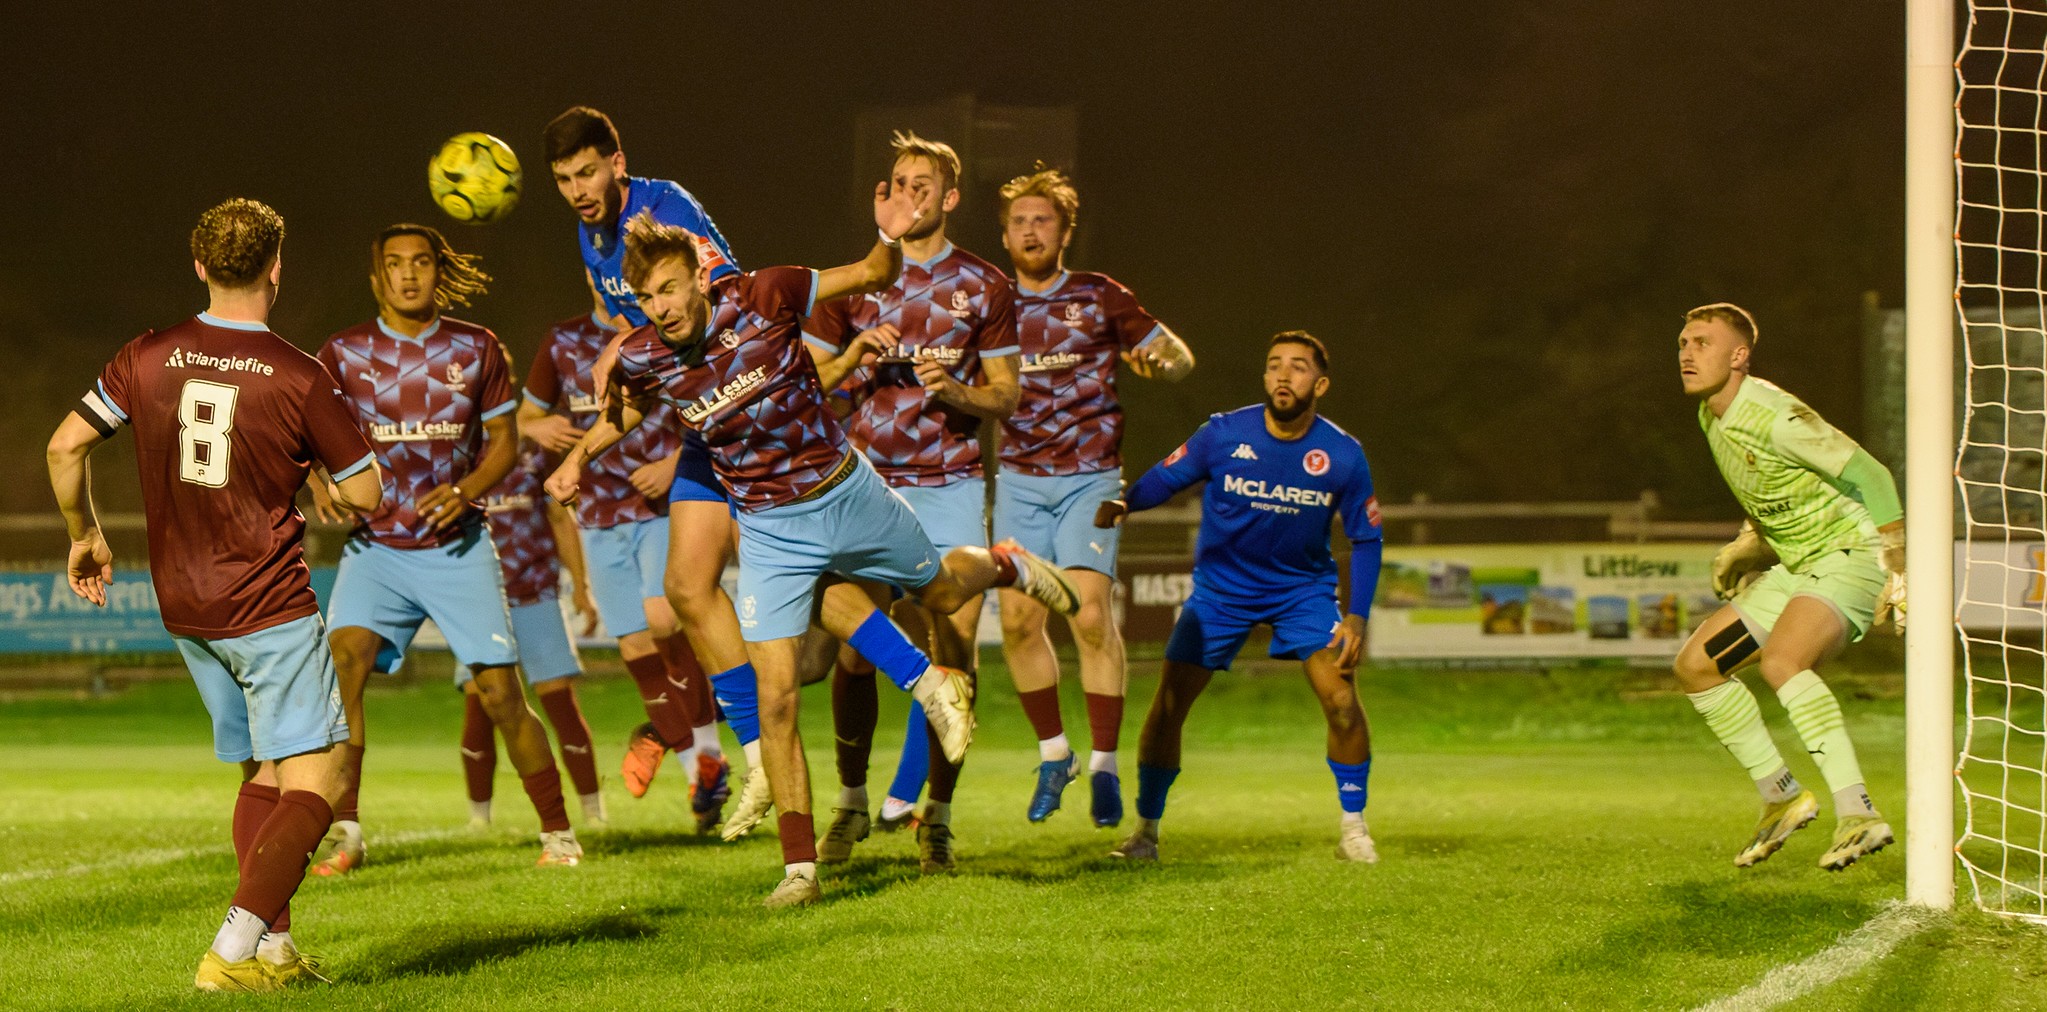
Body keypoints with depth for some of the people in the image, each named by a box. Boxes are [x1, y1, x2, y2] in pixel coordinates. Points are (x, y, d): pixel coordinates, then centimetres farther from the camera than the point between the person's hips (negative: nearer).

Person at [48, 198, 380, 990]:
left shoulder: (148, 359, 1)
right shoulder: (298, 378, -11)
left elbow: (65, 447, 4)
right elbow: (362, 491, -4)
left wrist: (85, 536, 18)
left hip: (183, 607, 6)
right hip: (270, 606, -6)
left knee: (263, 770, 18)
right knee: (314, 781, -5)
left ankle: (274, 947, 14)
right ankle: (233, 948, -19)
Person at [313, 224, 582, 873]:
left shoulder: (476, 350, 2)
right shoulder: (343, 354, 1)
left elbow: (505, 442, 7)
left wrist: (464, 491, -12)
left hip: (457, 545, 0)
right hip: (375, 546, 0)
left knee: (500, 692, -5)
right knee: (342, 662, -23)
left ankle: (557, 831, 12)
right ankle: (345, 835, -18)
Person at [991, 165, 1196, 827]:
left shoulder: (1099, 297, 3)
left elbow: (1179, 357, 8)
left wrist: (1157, 361, -15)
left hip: (1090, 476, -3)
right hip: (1020, 479, 3)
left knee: (1090, 613, -15)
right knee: (1018, 618, -6)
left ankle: (1104, 765, -6)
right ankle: (1053, 753, 12)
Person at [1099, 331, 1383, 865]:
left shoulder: (1343, 455, -13)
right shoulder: (1223, 433, -16)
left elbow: (1366, 538, -3)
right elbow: (1166, 477, -7)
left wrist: (1356, 617, -10)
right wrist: (1121, 503, -28)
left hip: (1302, 587, 0)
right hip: (1221, 586, 0)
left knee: (1340, 698, -17)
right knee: (1168, 704, -8)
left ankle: (1353, 827, 1)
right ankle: (1146, 831, 8)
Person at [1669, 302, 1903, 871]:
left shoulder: (1769, 415, -21)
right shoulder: (1711, 417, 8)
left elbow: (1869, 475, -24)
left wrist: (1898, 572, -28)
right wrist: (1745, 549, 11)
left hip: (1850, 556, -10)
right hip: (1796, 569, 10)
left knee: (1780, 662, -35)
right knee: (1695, 664, 8)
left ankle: (1858, 815, -40)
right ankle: (1781, 797, 17)